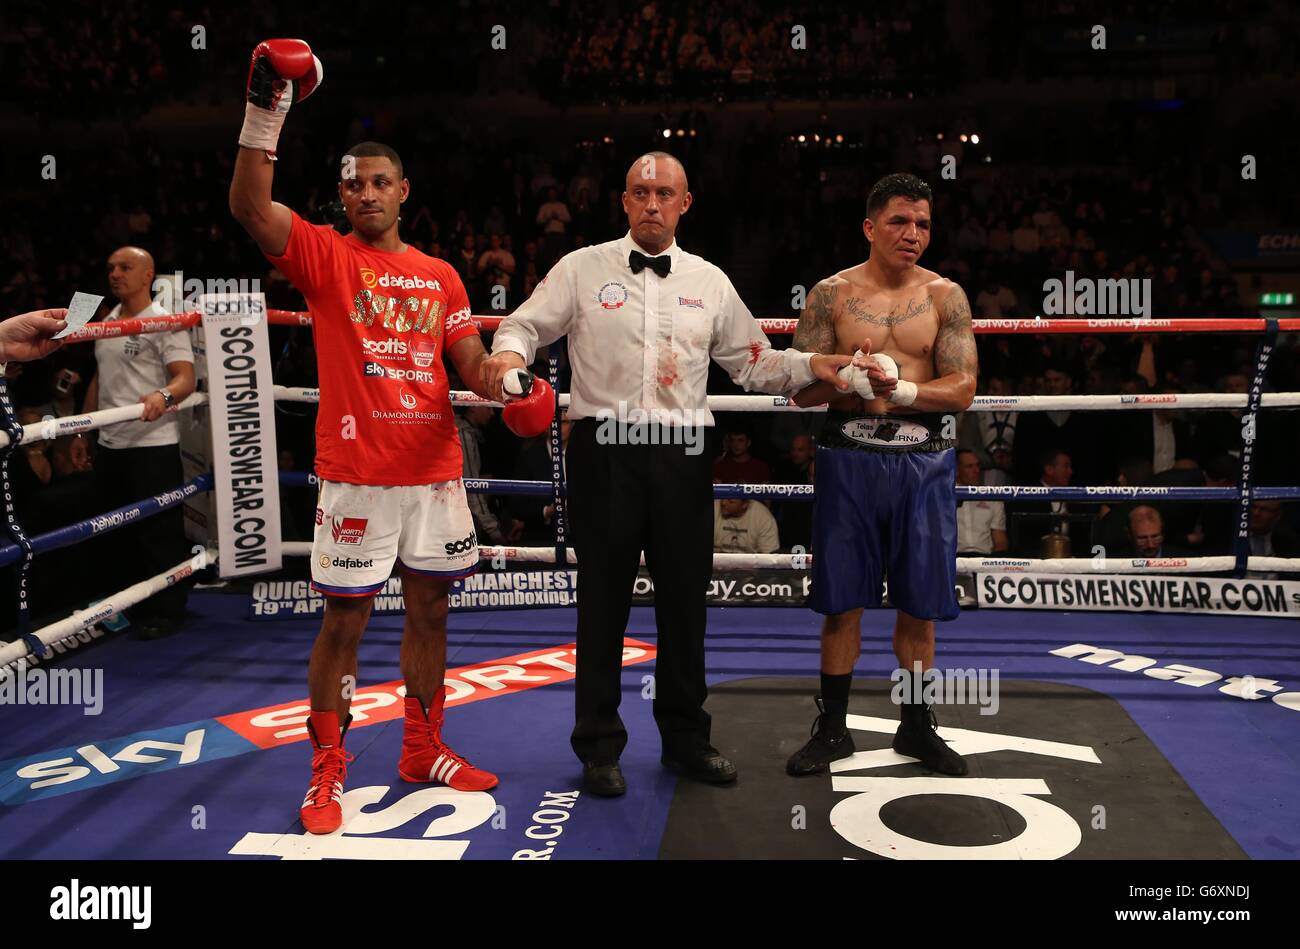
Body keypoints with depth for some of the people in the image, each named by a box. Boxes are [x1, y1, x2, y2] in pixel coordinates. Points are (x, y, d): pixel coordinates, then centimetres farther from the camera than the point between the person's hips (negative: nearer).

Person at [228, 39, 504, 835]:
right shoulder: (324, 256, 1)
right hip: (356, 474, -4)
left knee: (430, 610, 12)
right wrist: (265, 114, -23)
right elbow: (250, 208, -15)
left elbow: (469, 356, 10)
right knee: (345, 621, 1)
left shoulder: (441, 276, 13)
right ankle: (328, 769, 16)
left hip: (435, 467, 4)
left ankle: (423, 748, 28)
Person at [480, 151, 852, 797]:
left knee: (684, 598, 10)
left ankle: (686, 737, 26)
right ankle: (599, 745, 19)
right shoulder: (583, 268, 5)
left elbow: (753, 363, 15)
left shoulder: (709, 282, 13)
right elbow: (526, 324, 5)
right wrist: (510, 351, -17)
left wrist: (811, 366, 0)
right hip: (605, 449, -3)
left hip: (681, 452, 3)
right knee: (603, 599, 4)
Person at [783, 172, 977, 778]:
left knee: (919, 603, 9)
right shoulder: (831, 294, 3)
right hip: (849, 460, -1)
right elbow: (803, 388, -1)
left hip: (923, 463, 1)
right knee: (842, 601, 6)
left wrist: (900, 389, -19)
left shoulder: (944, 296, 4)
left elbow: (962, 388, -3)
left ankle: (916, 727, 27)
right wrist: (851, 380, -20)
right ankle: (832, 729, 21)